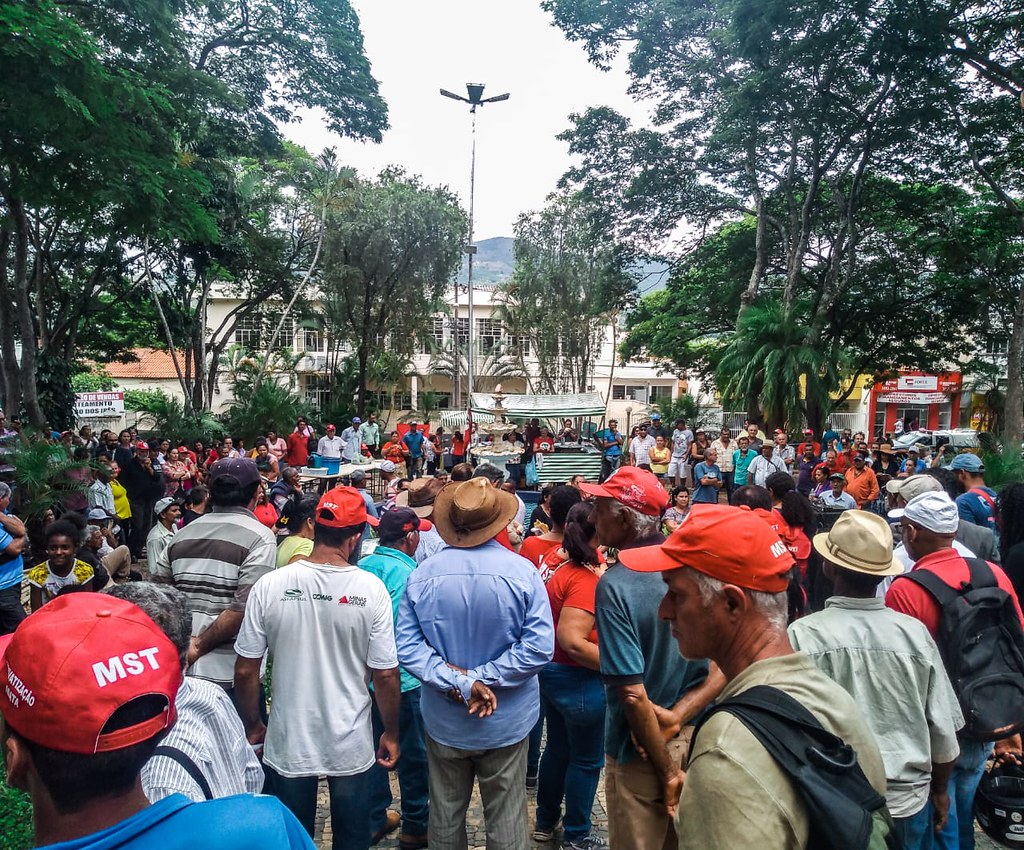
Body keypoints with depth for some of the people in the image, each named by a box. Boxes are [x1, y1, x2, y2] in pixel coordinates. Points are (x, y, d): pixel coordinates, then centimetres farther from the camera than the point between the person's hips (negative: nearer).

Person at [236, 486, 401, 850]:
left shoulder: (270, 585, -14)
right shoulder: (370, 589, -17)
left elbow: (245, 670, -7)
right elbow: (385, 675, -12)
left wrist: (253, 725, 10)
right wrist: (391, 734, 4)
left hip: (287, 743, 1)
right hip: (351, 745, -1)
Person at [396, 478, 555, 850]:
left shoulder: (422, 574, -11)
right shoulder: (521, 571, -16)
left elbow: (407, 647, -12)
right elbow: (539, 647, -19)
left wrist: (457, 681, -16)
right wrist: (483, 677, -17)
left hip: (443, 720, 2)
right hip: (505, 721, -1)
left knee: (445, 816, 21)